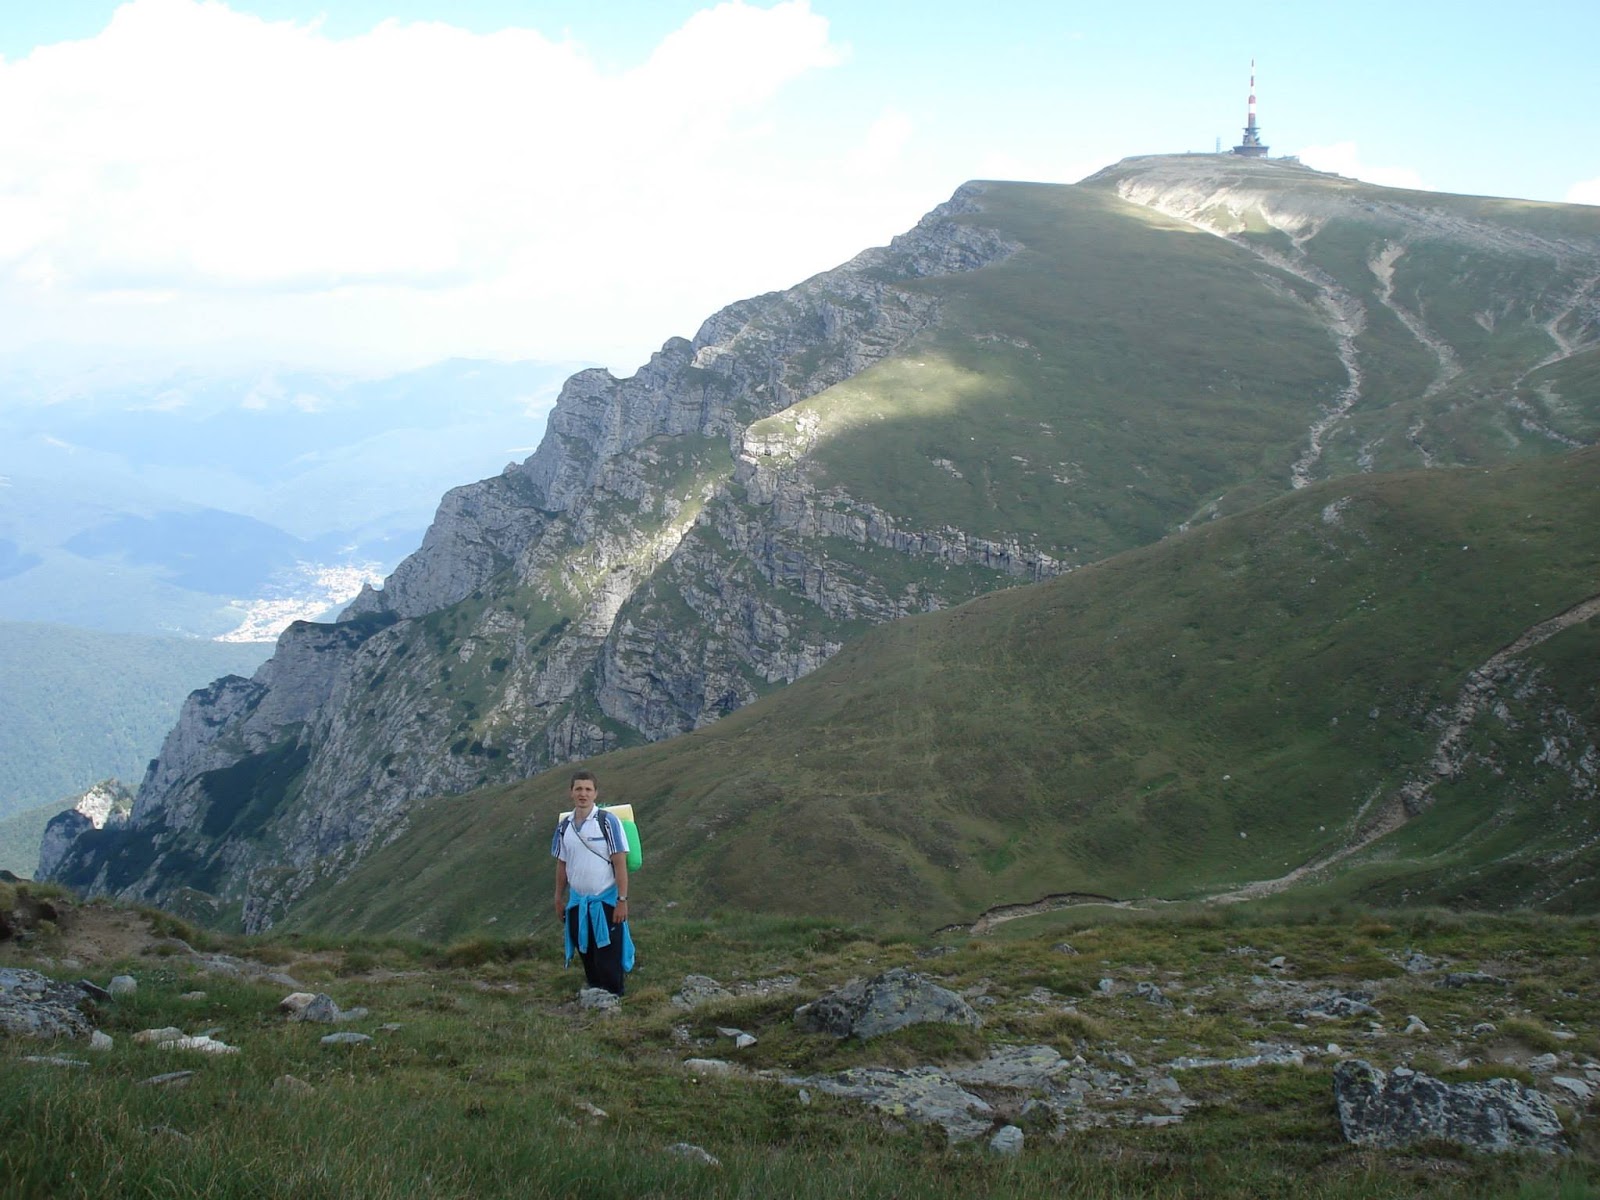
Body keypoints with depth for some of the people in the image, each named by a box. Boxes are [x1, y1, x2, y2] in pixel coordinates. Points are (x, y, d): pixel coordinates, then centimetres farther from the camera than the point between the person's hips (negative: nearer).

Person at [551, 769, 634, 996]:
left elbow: (620, 862, -13)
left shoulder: (608, 822, -12)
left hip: (605, 901, -5)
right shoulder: (564, 826, 4)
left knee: (607, 958, -2)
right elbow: (562, 864, 13)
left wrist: (622, 900, -15)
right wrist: (559, 898, 14)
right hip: (577, 903, 5)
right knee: (587, 957, 13)